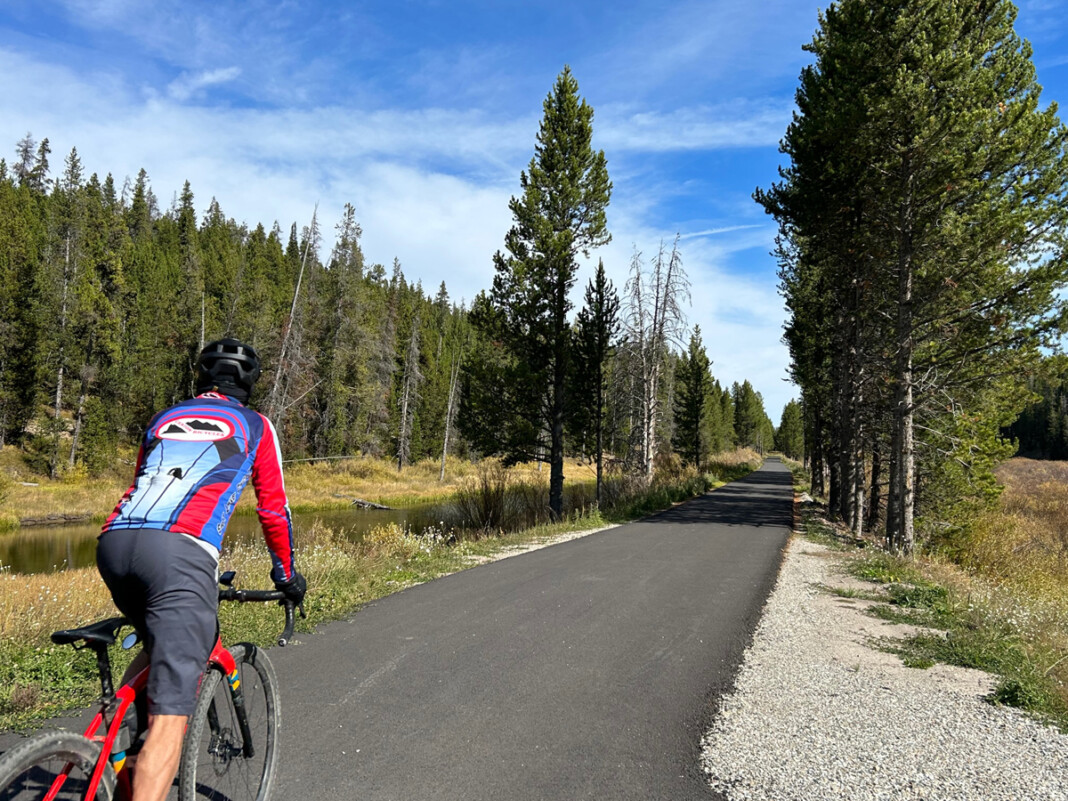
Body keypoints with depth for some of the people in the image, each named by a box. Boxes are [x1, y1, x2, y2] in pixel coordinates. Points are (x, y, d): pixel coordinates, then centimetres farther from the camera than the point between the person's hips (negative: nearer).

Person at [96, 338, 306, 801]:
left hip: (115, 542, 5)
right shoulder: (255, 426, 21)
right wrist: (286, 573, 38)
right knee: (170, 714, -8)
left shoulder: (164, 419, 31)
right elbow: (273, 510, 23)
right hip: (179, 552, -5)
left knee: (163, 647, 32)